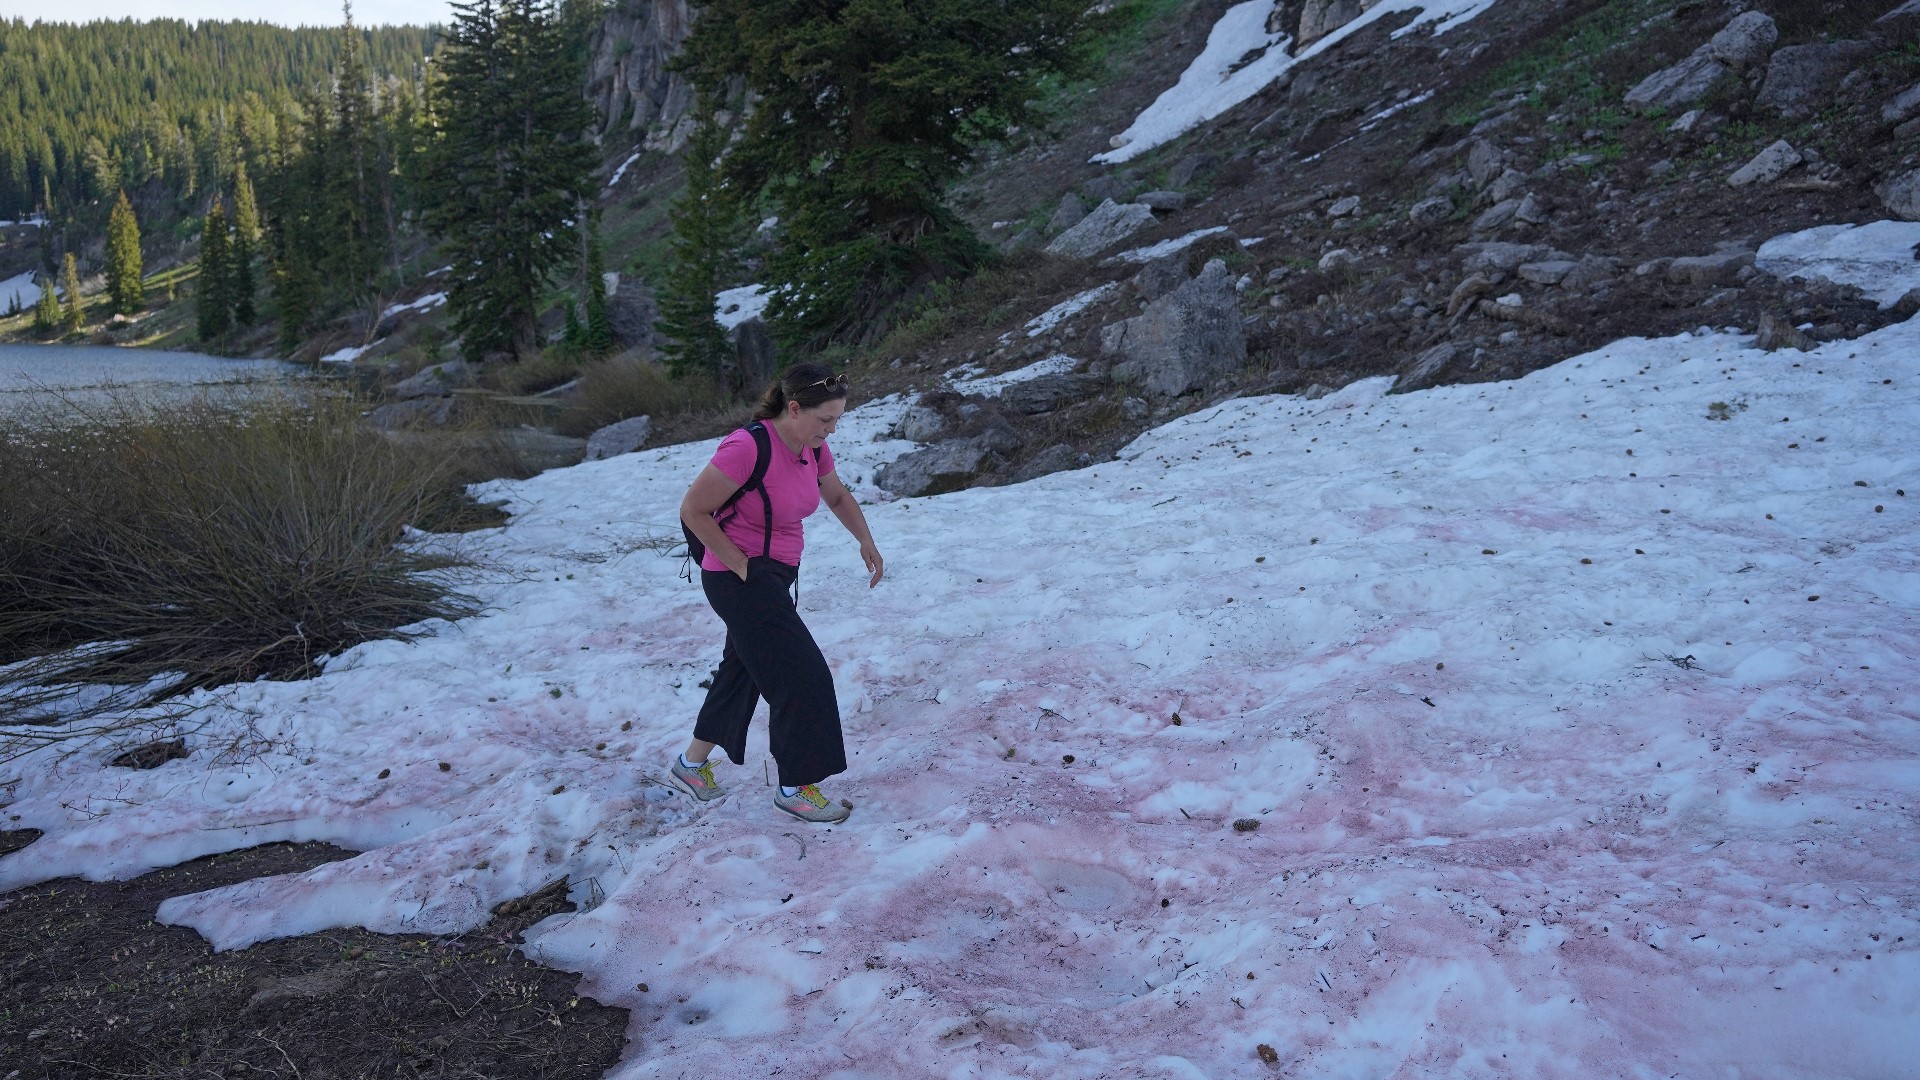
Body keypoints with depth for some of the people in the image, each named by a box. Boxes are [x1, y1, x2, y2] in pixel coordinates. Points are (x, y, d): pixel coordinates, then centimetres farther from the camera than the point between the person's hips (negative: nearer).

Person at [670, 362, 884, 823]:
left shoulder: (813, 448, -1)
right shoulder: (747, 447, -26)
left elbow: (838, 496, 18)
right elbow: (693, 511, -20)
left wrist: (865, 541, 4)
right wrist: (741, 565, -18)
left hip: (779, 574, 9)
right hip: (740, 579, -9)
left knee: (743, 671, 20)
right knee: (802, 678, -7)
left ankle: (692, 765, 37)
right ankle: (795, 789, 7)